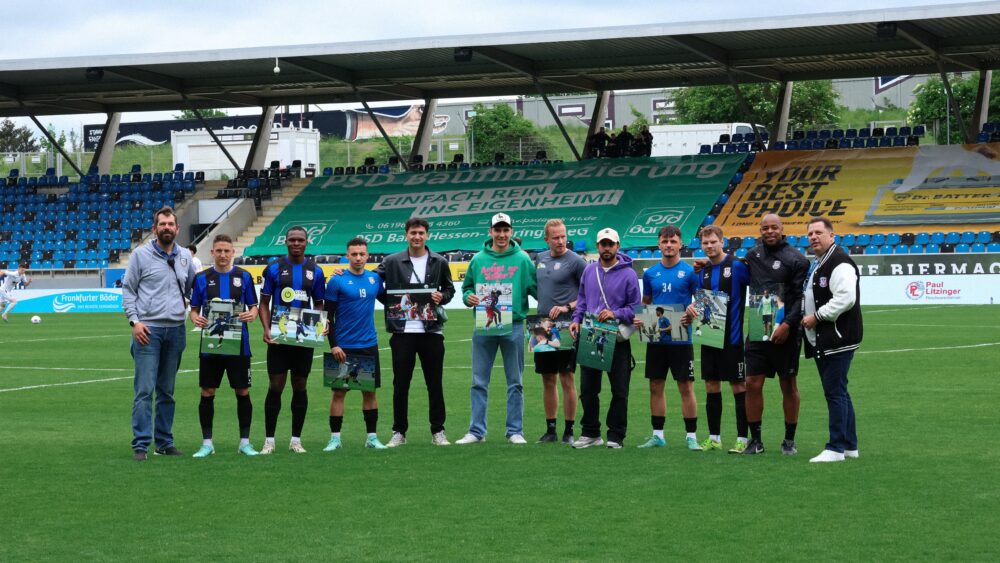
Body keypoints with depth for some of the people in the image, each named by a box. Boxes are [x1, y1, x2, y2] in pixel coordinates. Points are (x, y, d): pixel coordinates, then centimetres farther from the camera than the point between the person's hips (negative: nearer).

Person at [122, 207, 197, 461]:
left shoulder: (185, 256, 11)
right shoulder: (141, 254, 0)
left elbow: (192, 287, 26)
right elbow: (128, 289, 0)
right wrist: (134, 321, -8)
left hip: (176, 330, 4)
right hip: (148, 329, -4)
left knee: (167, 391, 10)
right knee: (144, 389, -9)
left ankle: (164, 442, 16)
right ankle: (141, 444, -8)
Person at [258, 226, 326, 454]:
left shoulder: (315, 271, 5)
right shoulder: (274, 268, 1)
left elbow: (319, 305, 12)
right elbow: (264, 303, 3)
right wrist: (266, 328, -12)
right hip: (278, 336, -2)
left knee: (300, 386, 7)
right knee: (276, 386, -2)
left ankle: (296, 439, 14)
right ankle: (269, 440, 5)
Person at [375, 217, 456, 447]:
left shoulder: (439, 262, 7)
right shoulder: (392, 262, 4)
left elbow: (449, 289, 16)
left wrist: (442, 297, -5)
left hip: (431, 331, 1)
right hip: (402, 331, -1)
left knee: (435, 384, 5)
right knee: (400, 384, 3)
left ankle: (438, 431, 14)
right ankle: (399, 432, 12)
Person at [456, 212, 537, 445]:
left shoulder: (522, 259, 2)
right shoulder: (478, 260, 8)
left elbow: (536, 288, 1)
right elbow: (467, 287, 16)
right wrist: (469, 297, -7)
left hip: (513, 327, -1)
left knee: (515, 382, 5)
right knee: (479, 382, 3)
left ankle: (515, 431, 12)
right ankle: (476, 431, 9)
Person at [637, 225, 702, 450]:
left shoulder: (689, 272, -3)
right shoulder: (650, 273, 8)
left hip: (681, 338, -4)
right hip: (656, 338, 4)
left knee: (686, 387, -1)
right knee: (656, 387, 8)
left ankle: (691, 436, 4)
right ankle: (657, 435, 16)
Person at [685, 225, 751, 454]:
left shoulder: (736, 266, -9)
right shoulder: (703, 270, 11)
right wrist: (693, 308, -2)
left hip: (732, 337, -6)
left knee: (739, 387, -2)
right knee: (711, 387, 9)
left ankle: (743, 439, 2)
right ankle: (714, 438, 17)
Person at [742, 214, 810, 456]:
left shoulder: (795, 259, -6)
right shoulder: (753, 255, 10)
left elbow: (801, 297, -10)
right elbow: (747, 280, 27)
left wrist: (788, 325, -19)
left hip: (784, 333, -4)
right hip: (758, 331, 4)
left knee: (788, 386, 5)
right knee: (753, 385, 1)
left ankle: (789, 440, 15)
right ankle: (755, 440, 10)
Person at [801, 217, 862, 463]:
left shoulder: (840, 263, -14)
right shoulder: (817, 264, 19)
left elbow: (845, 299, -25)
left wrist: (817, 317, -17)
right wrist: (807, 318, 14)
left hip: (838, 339, -11)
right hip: (821, 340, 11)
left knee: (835, 392, -9)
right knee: (837, 392, 14)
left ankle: (837, 448, -6)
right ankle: (849, 445, 22)